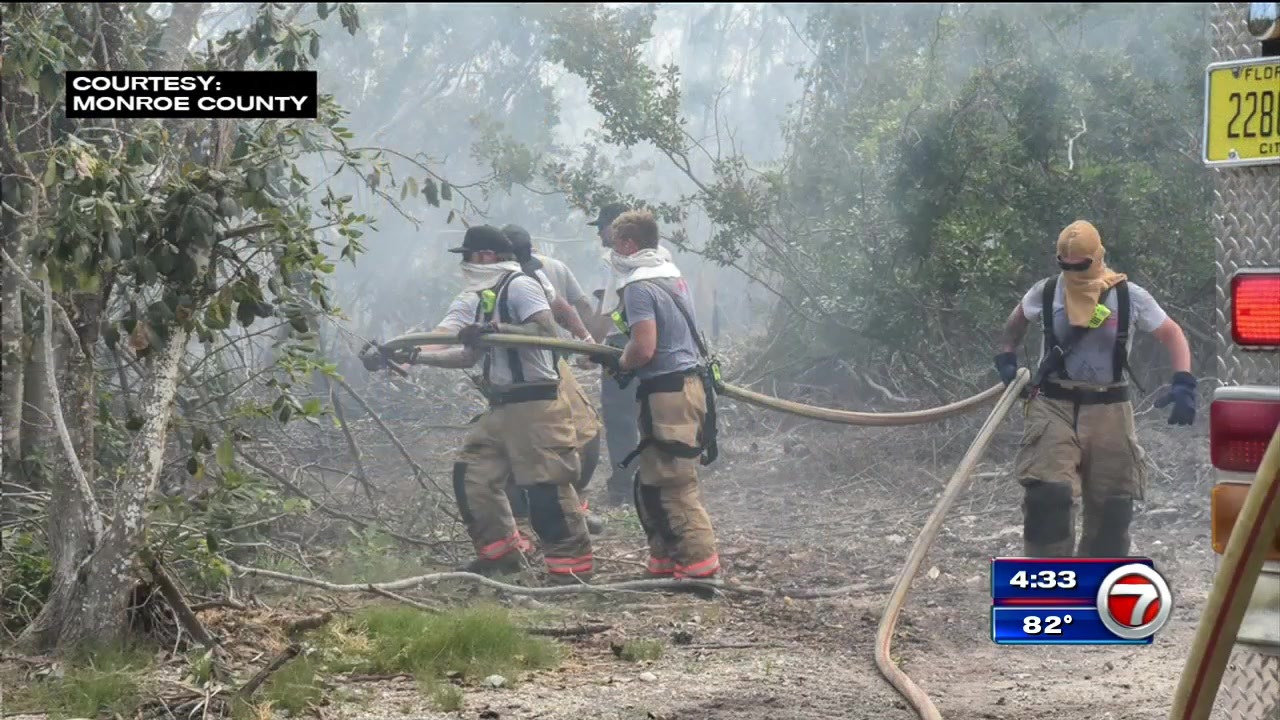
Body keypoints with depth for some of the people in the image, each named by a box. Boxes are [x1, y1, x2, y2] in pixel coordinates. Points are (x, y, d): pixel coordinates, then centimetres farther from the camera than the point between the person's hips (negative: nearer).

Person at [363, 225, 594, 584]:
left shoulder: (519, 285, -10)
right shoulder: (477, 299, 16)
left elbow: (547, 332, -21)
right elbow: (469, 355, 13)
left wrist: (495, 329, -26)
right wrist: (410, 356, 7)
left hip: (535, 405, -10)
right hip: (501, 407, 10)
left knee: (547, 487, -9)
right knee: (471, 475, 9)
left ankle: (572, 564, -2)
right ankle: (500, 551, 19)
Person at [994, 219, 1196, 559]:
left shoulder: (1129, 296, -5)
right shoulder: (1046, 293, -1)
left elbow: (1172, 334, 1)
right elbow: (1018, 318, 22)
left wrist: (1184, 383, -13)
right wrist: (1007, 357, 12)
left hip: (1108, 411, 1)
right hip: (1054, 407, -1)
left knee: (1111, 504, 7)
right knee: (1047, 494, -19)